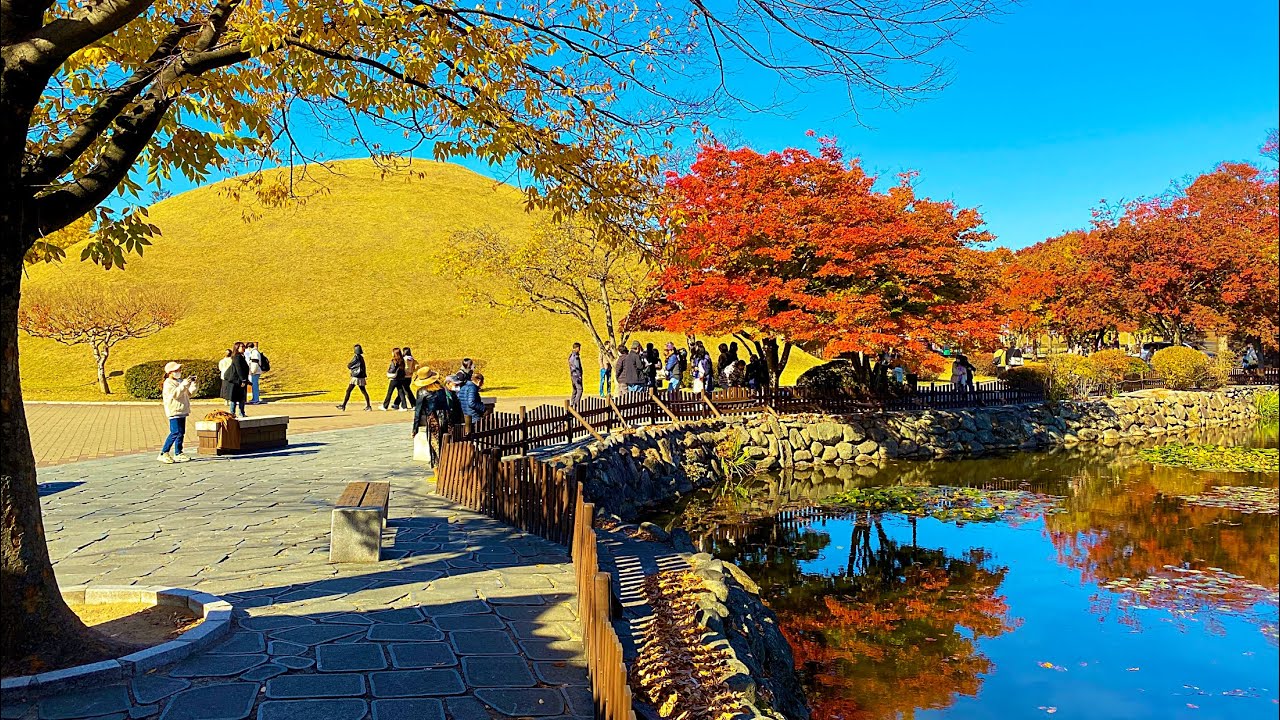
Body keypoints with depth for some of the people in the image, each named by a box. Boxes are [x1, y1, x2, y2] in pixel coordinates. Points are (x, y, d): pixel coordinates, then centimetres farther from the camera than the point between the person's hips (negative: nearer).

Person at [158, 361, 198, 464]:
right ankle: (163, 454, -9)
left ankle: (178, 454, 15)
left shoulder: (180, 381, 17)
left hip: (182, 411, 9)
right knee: (175, 433, -14)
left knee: (181, 432, 9)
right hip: (174, 412, -9)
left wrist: (194, 386, 5)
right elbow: (175, 394, -23)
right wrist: (184, 384, -28)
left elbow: (188, 393, 21)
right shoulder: (168, 383, -8)